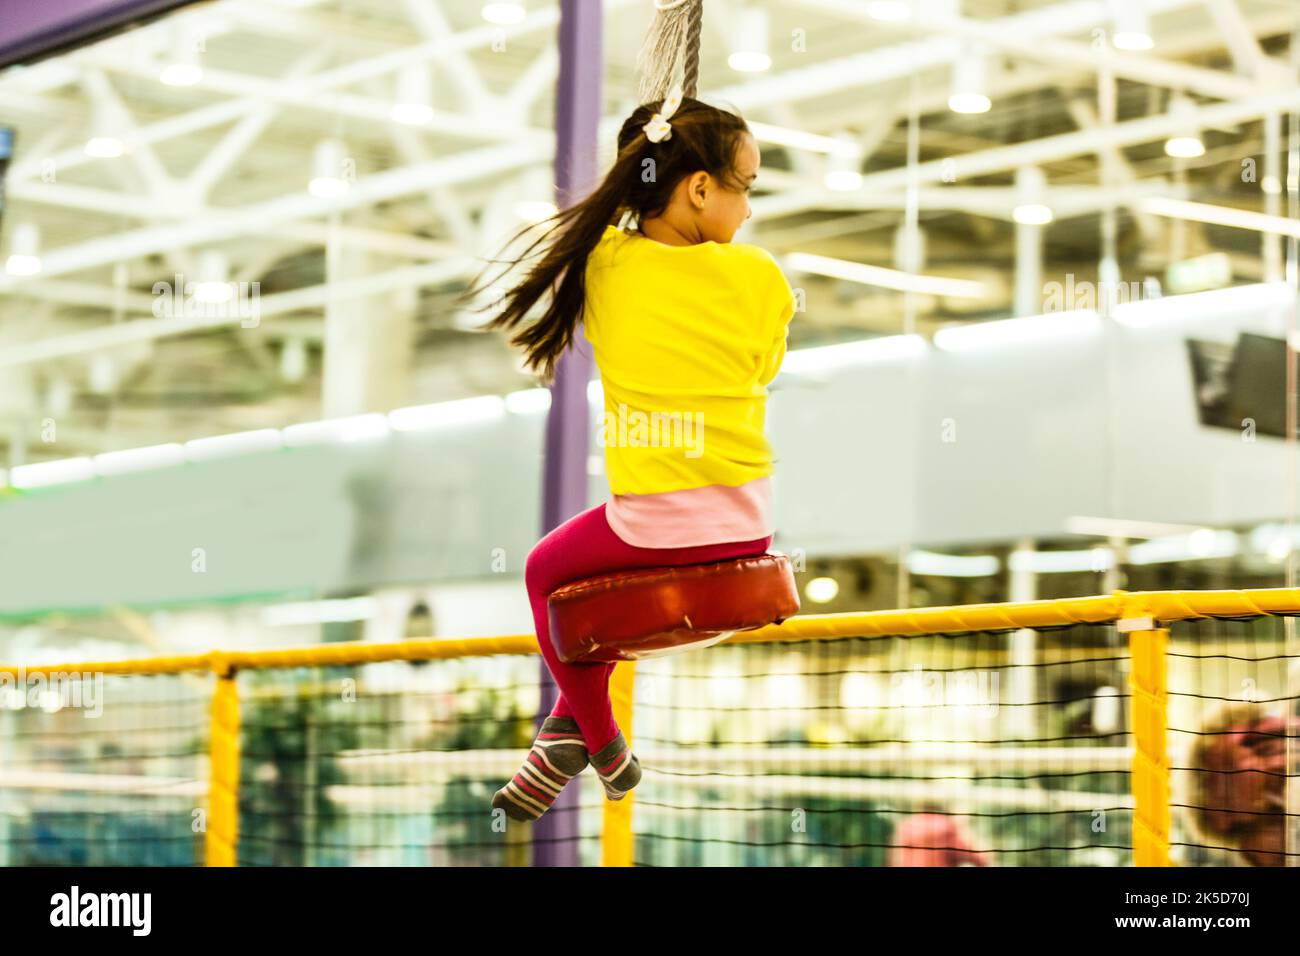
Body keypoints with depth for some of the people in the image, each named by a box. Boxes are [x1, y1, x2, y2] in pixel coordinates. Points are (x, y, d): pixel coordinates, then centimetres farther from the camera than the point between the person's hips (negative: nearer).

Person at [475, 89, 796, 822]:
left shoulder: (601, 263, -4)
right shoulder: (760, 274, -5)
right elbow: (762, 375, 9)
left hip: (650, 520, -2)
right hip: (745, 524, 2)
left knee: (548, 570, 30)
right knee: (605, 570, 32)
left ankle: (604, 746, 34)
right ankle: (571, 728, 29)